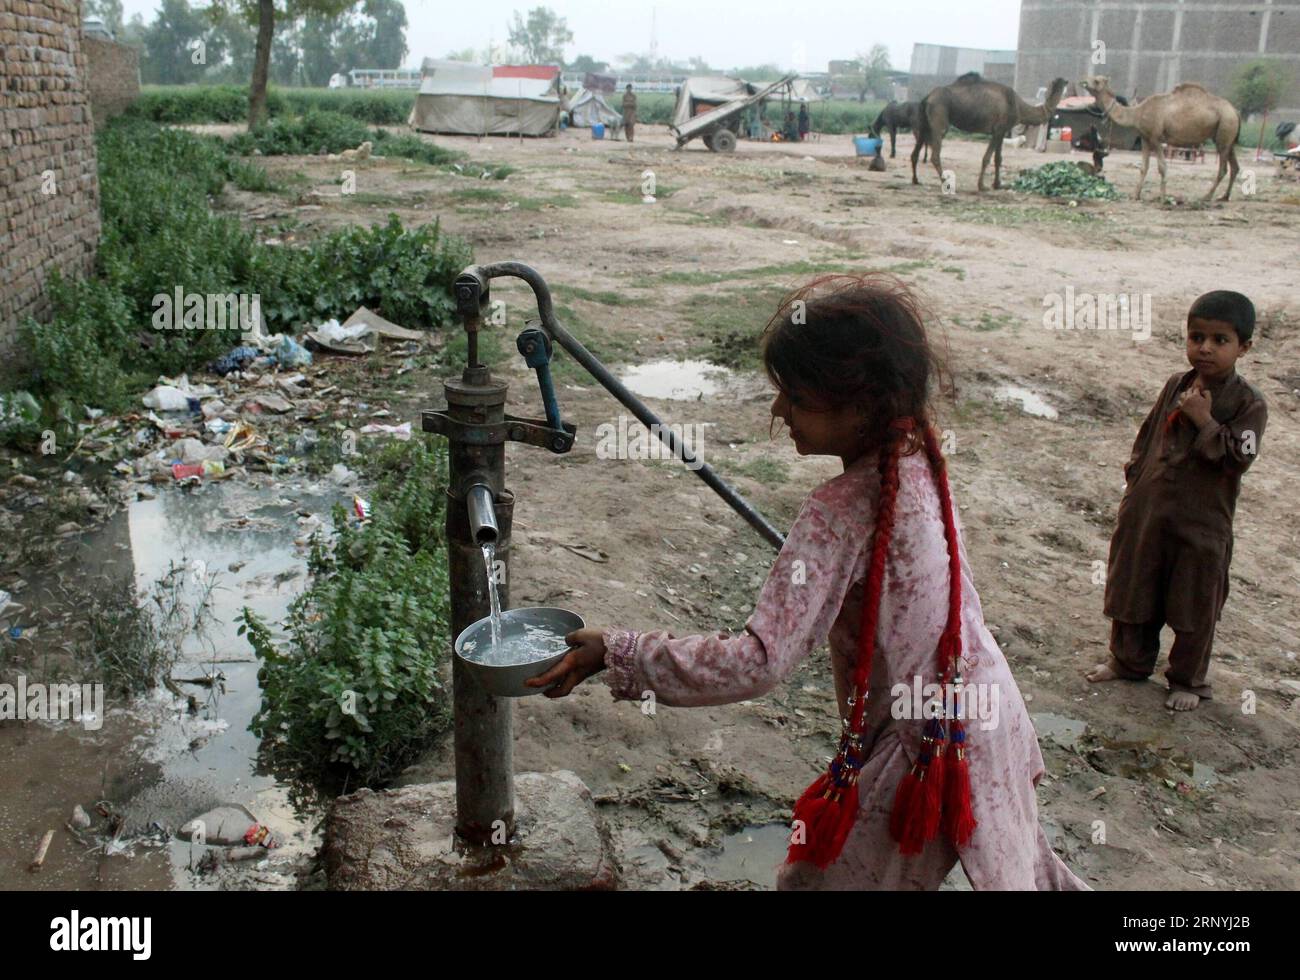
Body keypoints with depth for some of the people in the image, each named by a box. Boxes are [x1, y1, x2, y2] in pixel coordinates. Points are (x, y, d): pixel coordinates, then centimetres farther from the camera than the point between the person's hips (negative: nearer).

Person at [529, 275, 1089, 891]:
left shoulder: (839, 514, -31)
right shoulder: (917, 462, -7)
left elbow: (758, 664, -35)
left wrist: (614, 653, -34)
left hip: (923, 753, -8)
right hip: (986, 718, 8)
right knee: (1018, 865, 33)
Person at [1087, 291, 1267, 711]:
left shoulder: (1247, 402, -12)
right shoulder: (1176, 385, 3)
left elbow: (1238, 459, -21)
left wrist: (1205, 421, -24)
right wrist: (1135, 476, 9)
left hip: (1202, 523, -5)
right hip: (1146, 510, 5)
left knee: (1194, 606, 9)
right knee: (1133, 590, 17)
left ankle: (1188, 679, 27)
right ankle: (1129, 660, 36)